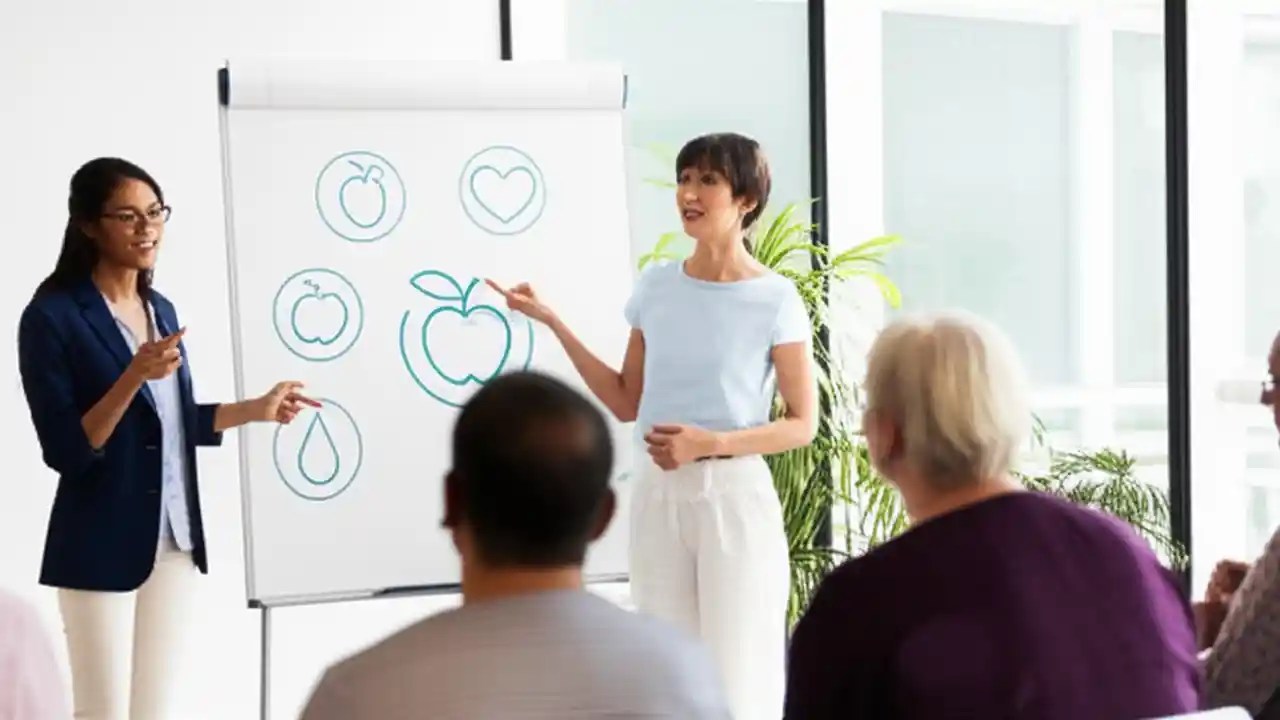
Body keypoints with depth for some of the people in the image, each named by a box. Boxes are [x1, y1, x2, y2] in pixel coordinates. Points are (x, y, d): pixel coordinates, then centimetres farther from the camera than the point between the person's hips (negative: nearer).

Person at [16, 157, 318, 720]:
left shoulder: (161, 309, 8)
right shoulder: (53, 316, -12)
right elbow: (66, 452, -17)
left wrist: (258, 409, 14)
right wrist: (133, 377, -27)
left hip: (174, 539, 7)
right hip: (103, 546, -7)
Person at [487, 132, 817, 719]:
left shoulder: (774, 300, -7)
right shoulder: (655, 288, 5)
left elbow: (802, 425, -5)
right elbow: (627, 403, 11)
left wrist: (711, 443, -19)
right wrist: (552, 322, 7)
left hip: (735, 496, -4)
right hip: (659, 496, 4)